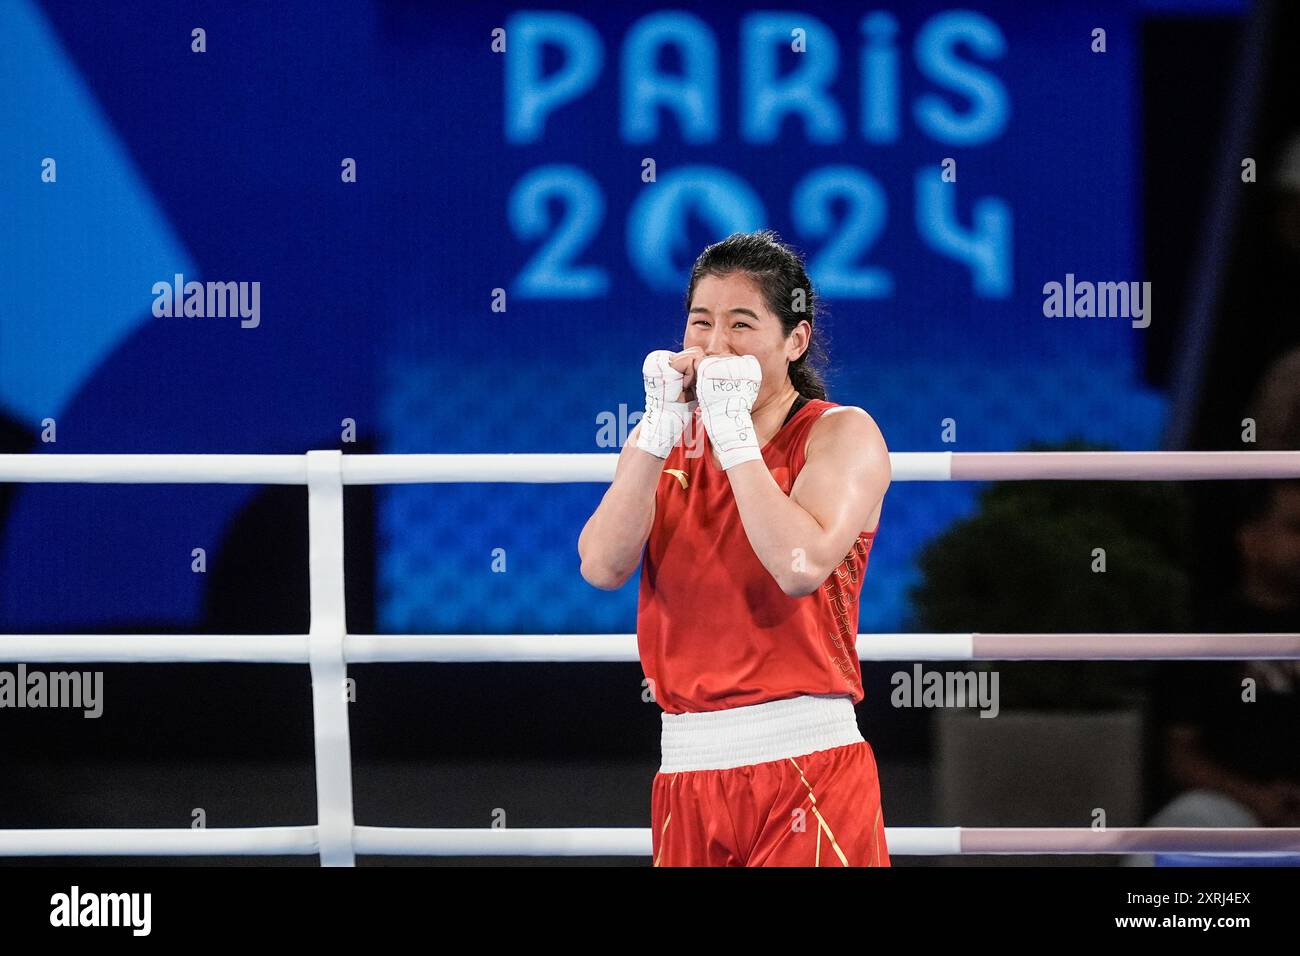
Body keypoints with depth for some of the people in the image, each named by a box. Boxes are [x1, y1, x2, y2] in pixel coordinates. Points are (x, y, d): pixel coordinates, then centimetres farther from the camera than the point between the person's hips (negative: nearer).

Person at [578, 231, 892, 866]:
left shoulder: (842, 434, -1)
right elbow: (601, 567, -5)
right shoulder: (666, 443, 12)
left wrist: (733, 431, -15)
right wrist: (661, 427, -10)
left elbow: (801, 566, -19)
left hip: (806, 762, -4)